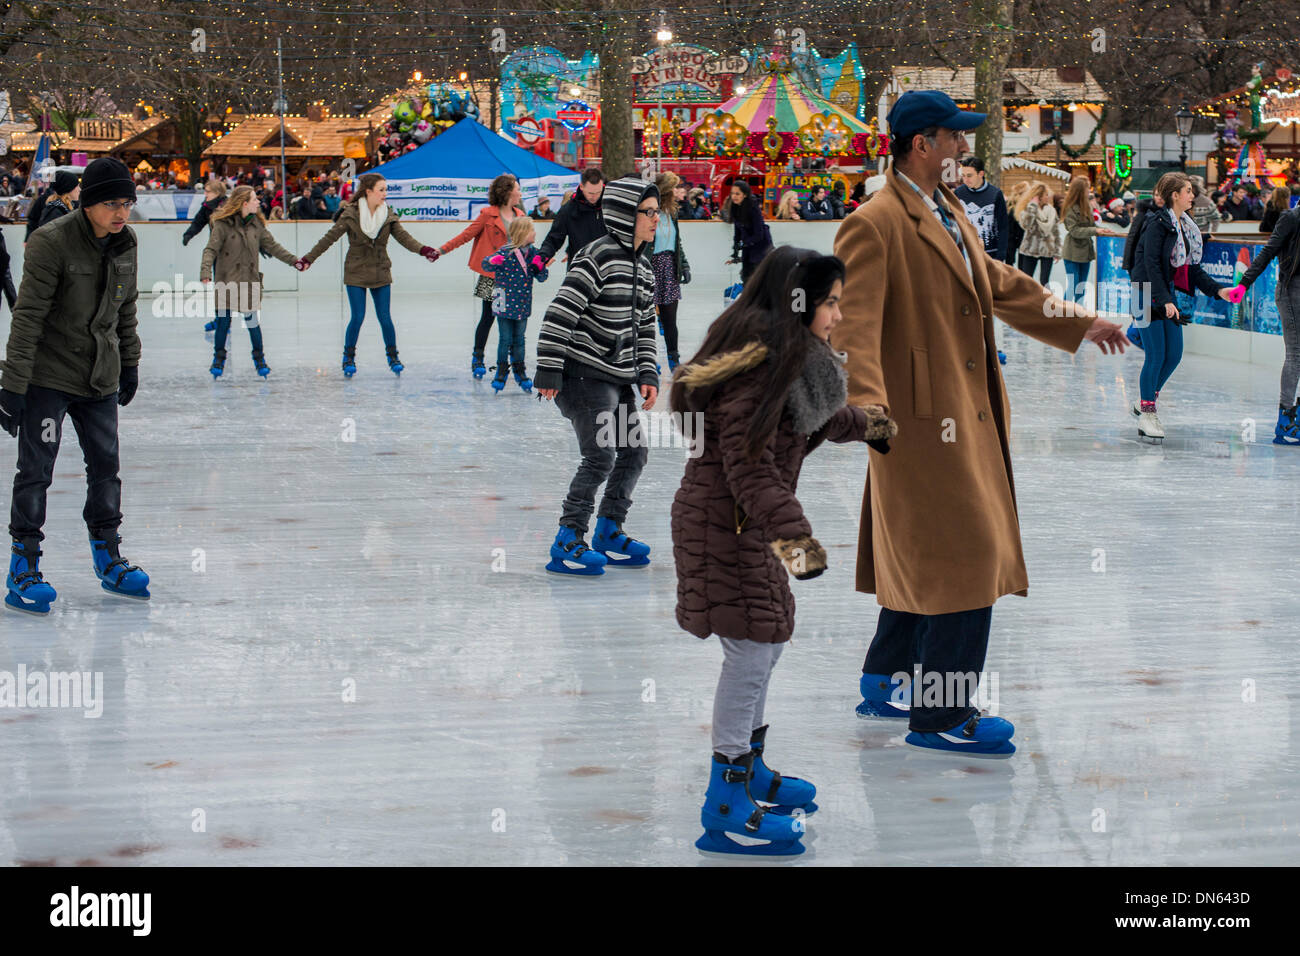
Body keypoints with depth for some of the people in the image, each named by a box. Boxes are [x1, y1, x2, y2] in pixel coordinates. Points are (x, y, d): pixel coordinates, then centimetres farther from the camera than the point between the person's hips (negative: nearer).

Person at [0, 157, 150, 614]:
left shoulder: (125, 243, 1)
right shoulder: (51, 242, -19)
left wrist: (129, 364, 20)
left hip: (100, 378, 6)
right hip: (48, 376, -6)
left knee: (105, 465, 12)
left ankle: (108, 559, 25)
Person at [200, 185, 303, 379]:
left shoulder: (256, 224, 7)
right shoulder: (223, 224, -8)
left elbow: (272, 246, 16)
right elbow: (211, 249, -13)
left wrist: (294, 261, 15)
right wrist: (206, 271, -28)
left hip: (249, 282, 3)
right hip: (227, 281, -3)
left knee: (251, 320, 2)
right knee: (223, 321, 4)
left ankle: (259, 359, 18)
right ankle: (219, 358, 23)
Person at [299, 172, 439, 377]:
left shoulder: (388, 215, 0)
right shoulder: (351, 214, -9)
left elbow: (403, 236, -6)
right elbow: (330, 237, -6)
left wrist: (422, 249, -24)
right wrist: (308, 259, -8)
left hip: (381, 274, 2)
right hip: (356, 273, -2)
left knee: (385, 318, 1)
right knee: (357, 317, -5)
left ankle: (393, 357, 17)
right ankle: (349, 358, 12)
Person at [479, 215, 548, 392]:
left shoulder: (533, 253, 2)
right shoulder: (506, 252, -14)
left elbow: (542, 278, 7)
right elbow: (486, 265, -10)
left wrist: (540, 267, -14)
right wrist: (493, 261, -33)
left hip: (523, 305, 4)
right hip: (505, 304, -4)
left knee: (519, 339, 13)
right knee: (505, 339, 3)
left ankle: (520, 371, 24)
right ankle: (501, 371, 19)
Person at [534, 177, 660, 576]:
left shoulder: (643, 266, 12)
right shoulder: (598, 256, -17)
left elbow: (644, 326, 20)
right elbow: (560, 313, -20)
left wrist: (647, 375, 10)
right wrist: (548, 370, -22)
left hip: (619, 377, 9)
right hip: (584, 374, -9)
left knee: (633, 455, 12)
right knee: (600, 458, -14)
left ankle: (609, 534, 28)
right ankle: (566, 545, -5)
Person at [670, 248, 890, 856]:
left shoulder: (788, 361, 11)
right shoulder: (756, 369, -22)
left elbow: (815, 418, 31)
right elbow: (748, 463, -28)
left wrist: (864, 424, 45)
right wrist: (790, 531, -34)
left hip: (748, 522, 11)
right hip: (723, 525, -11)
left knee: (768, 642, 19)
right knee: (751, 650, -8)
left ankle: (750, 767, 35)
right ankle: (726, 808, -2)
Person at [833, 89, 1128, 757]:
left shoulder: (948, 215, 15)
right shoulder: (873, 226, -15)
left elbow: (999, 284, 27)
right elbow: (854, 325, -25)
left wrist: (1079, 324, 31)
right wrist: (867, 403, -40)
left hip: (967, 416, 10)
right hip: (922, 419, -10)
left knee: (926, 555, 17)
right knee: (965, 557, -7)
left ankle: (885, 686, 31)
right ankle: (940, 719, 2)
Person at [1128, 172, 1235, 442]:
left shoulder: (1186, 226, 12)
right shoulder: (1157, 222, -13)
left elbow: (1193, 268, 17)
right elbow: (1151, 263, -18)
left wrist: (1217, 290, 7)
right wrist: (1164, 301, -23)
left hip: (1168, 292, 8)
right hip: (1148, 292, -8)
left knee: (1174, 355, 7)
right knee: (1156, 356, -8)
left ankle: (1146, 401, 25)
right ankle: (1146, 415, 2)